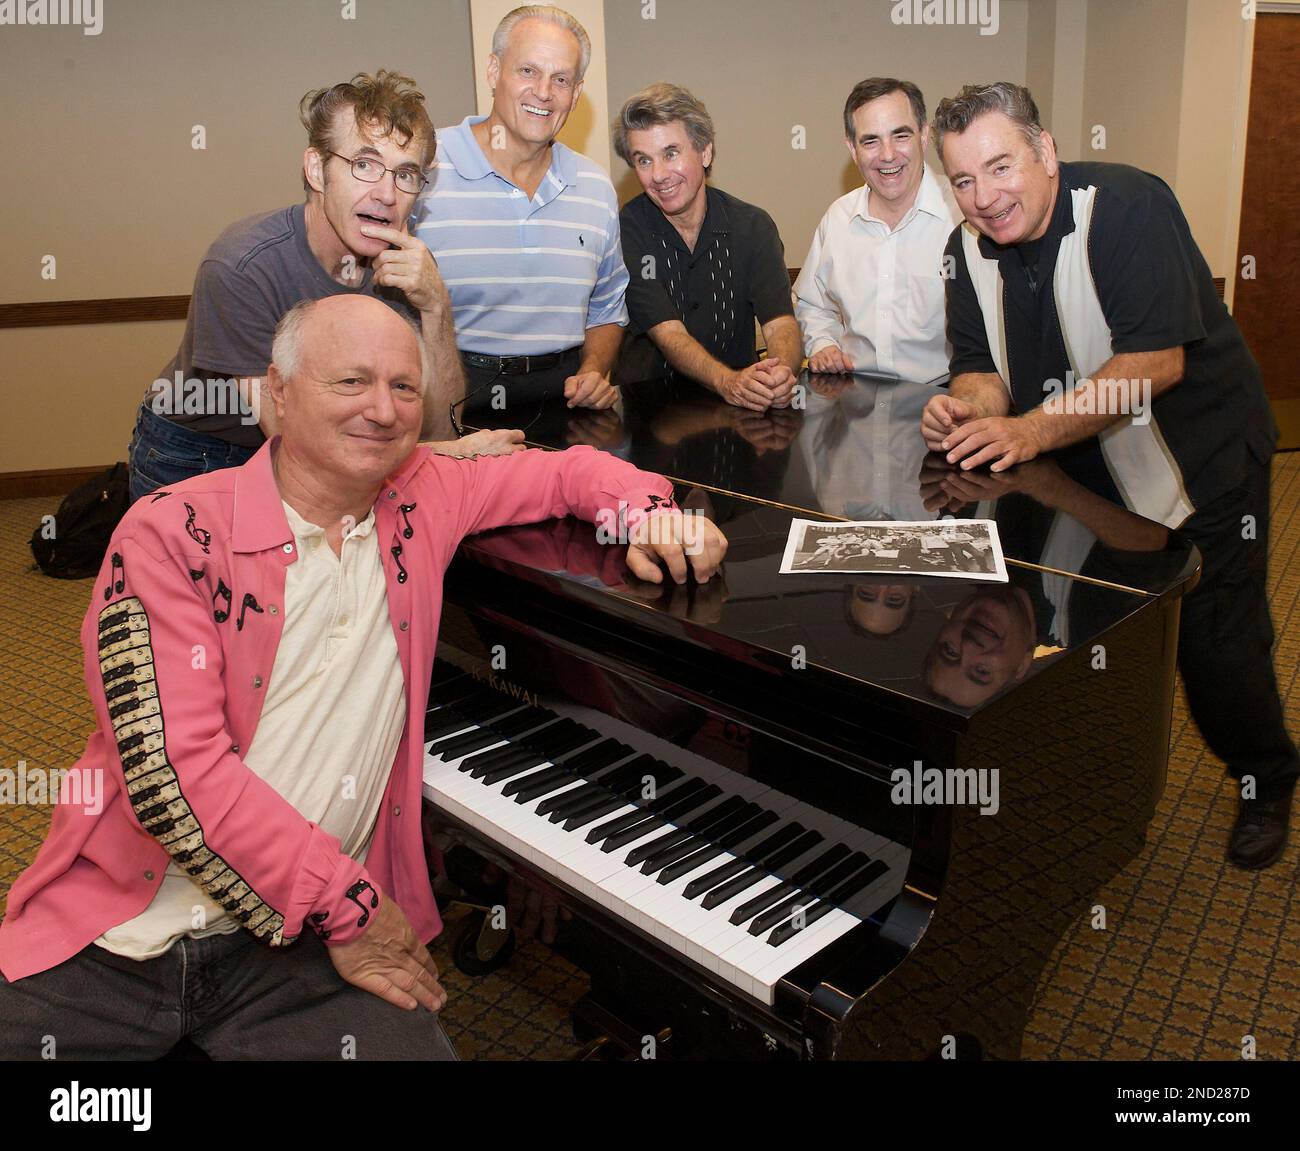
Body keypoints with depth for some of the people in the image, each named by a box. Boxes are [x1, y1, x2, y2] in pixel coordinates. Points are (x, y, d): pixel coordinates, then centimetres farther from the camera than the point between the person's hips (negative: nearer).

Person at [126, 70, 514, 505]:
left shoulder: (404, 264, -13)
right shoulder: (242, 268, -28)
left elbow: (435, 425, -14)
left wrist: (435, 305, -28)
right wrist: (448, 453, -28)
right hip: (192, 462, -5)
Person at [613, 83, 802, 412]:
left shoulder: (752, 226, 1)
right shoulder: (625, 232, -6)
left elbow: (780, 322, -9)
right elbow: (669, 333, -14)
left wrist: (781, 372, -32)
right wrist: (727, 381, -33)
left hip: (743, 409, 2)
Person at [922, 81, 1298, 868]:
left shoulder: (1127, 207, -22)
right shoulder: (972, 249, -3)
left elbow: (1156, 363, -28)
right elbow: (984, 370, -2)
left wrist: (1031, 430, -37)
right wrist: (967, 408, -26)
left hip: (1201, 460, -5)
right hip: (1085, 476, 5)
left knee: (1216, 646, 1)